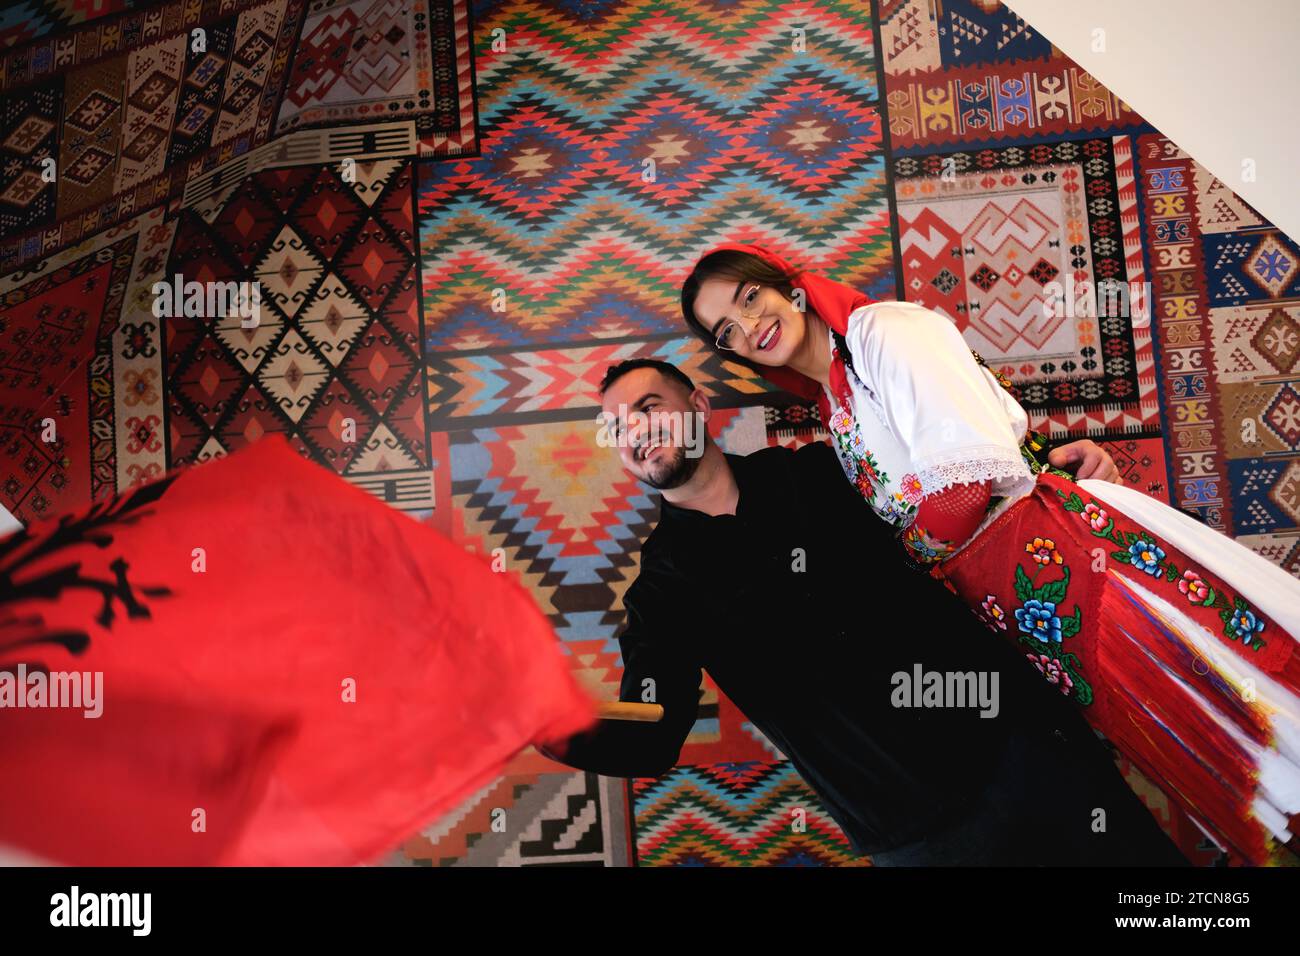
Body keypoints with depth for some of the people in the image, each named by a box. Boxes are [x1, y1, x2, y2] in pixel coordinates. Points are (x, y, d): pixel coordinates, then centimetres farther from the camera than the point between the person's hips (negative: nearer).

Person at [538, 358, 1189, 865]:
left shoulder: (814, 472, 4)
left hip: (1019, 741, 2)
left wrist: (1054, 469, -1)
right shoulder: (664, 584, -1)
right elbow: (651, 739, -8)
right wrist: (563, 733, -29)